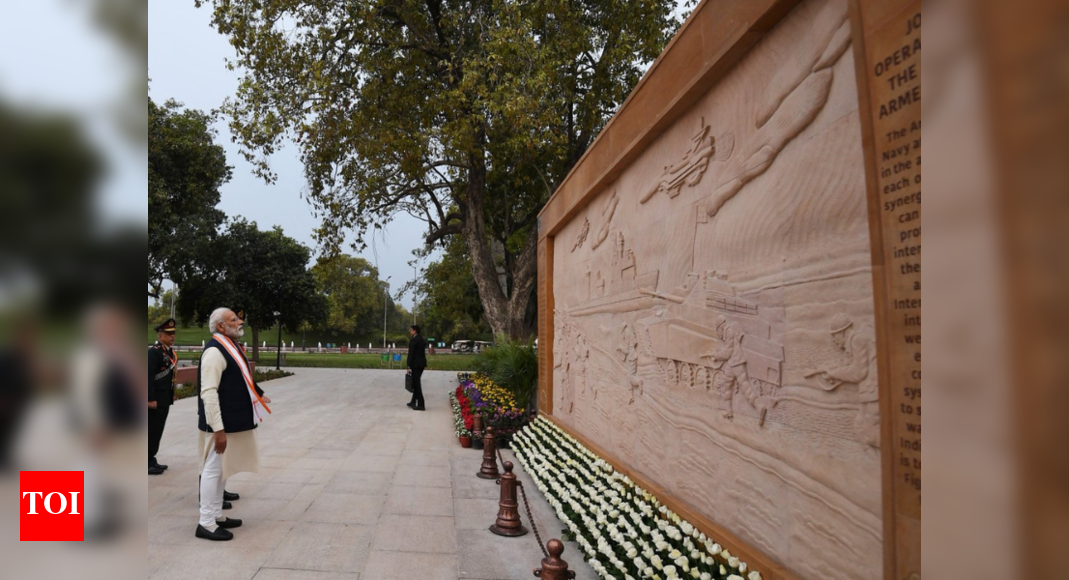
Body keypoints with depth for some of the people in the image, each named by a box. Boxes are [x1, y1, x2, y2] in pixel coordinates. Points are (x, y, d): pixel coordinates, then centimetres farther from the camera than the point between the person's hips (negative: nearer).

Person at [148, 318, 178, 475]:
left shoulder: (170, 351, 12)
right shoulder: (154, 352, -15)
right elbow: (149, 377, -20)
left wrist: (172, 394, 18)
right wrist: (151, 399, -21)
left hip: (165, 399, 9)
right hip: (155, 399, -9)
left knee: (158, 430, 14)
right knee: (152, 431, -1)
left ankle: (152, 460, 23)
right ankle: (148, 463, 7)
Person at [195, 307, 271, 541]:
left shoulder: (230, 346, 11)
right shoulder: (215, 351, -20)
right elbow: (209, 392, -24)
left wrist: (258, 395, 26)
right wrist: (218, 429, -26)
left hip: (233, 421, 10)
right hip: (221, 424, -10)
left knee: (222, 469, 18)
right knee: (213, 469, 0)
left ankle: (216, 515, 30)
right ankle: (206, 524, 10)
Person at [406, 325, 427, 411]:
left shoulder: (413, 341, -13)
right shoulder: (422, 340, 13)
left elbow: (411, 354, -16)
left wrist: (409, 366, -13)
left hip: (415, 365, -9)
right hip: (422, 364, 9)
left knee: (416, 384, -4)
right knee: (416, 382, 17)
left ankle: (421, 405, -5)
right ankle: (413, 401, 25)